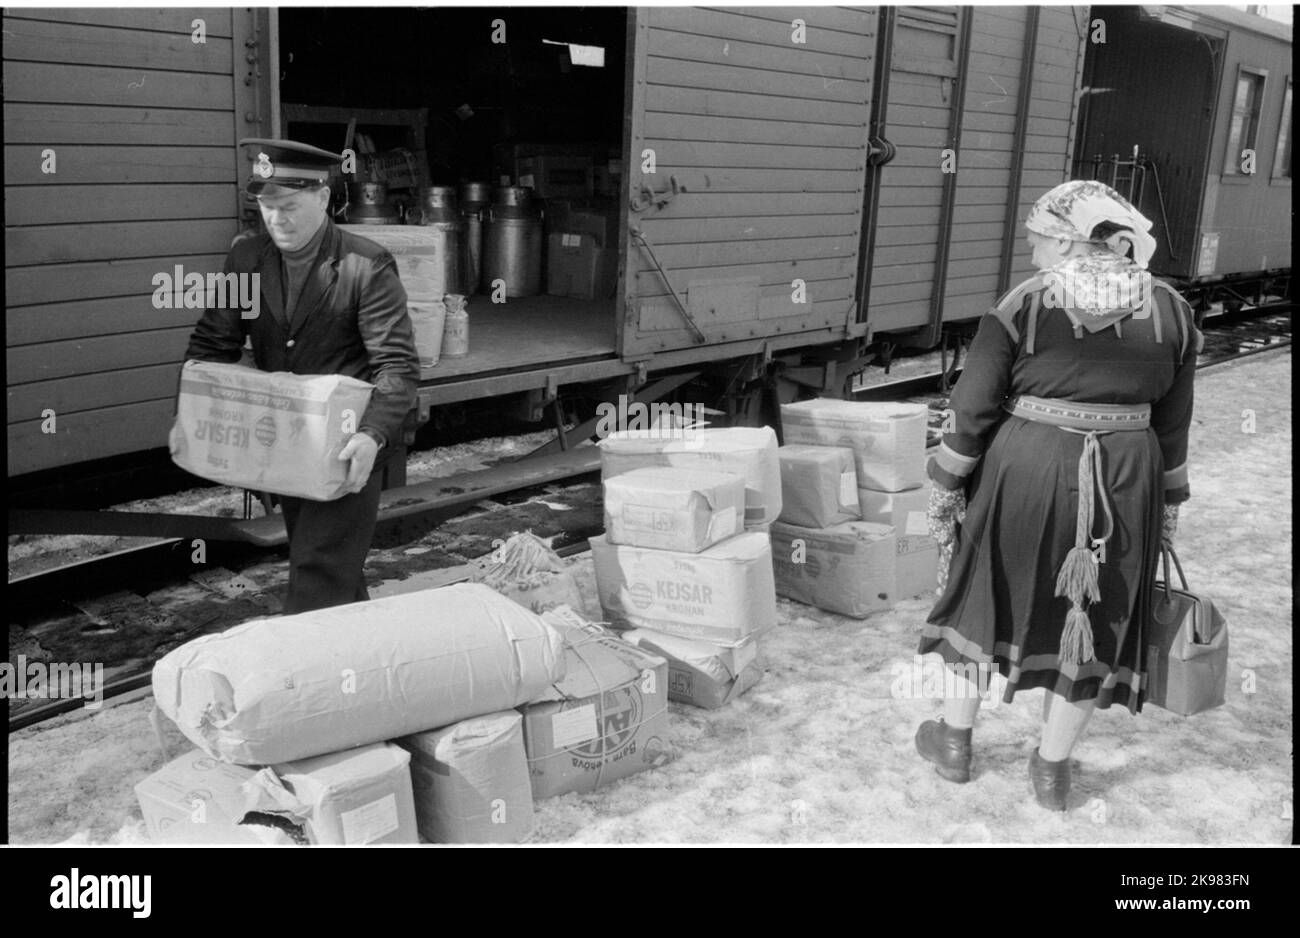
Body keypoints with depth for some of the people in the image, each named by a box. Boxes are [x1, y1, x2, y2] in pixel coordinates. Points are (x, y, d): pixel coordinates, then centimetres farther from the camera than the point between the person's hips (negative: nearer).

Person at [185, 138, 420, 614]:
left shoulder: (367, 266, -15)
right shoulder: (246, 257, 1)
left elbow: (397, 365, -18)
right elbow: (211, 344, 4)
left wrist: (373, 436, -34)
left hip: (348, 449, -6)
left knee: (319, 579, -9)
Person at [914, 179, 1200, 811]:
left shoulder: (1023, 305, -10)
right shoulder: (1171, 311, 1)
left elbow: (973, 408, -9)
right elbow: (1173, 421, 7)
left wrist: (945, 486, 1)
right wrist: (1168, 500, 18)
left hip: (1024, 473, -2)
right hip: (1124, 481, 3)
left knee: (984, 595, 17)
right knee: (1091, 618, 15)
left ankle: (954, 741, 29)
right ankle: (1052, 768, 27)